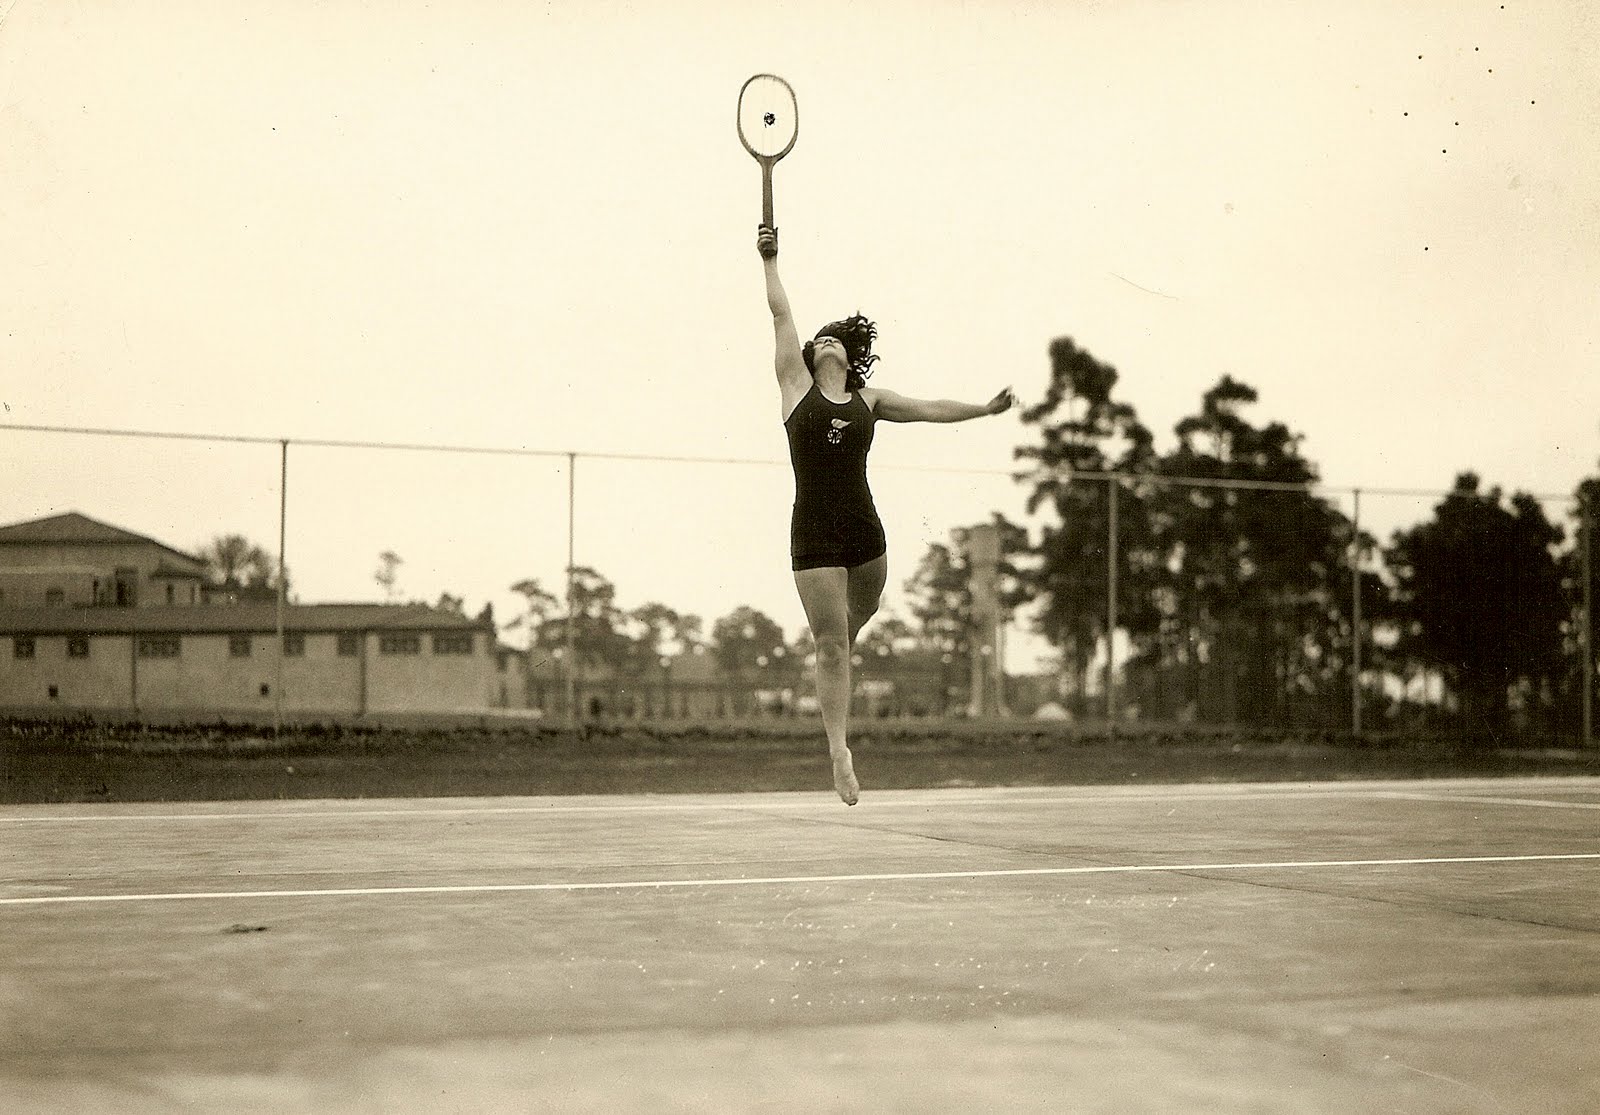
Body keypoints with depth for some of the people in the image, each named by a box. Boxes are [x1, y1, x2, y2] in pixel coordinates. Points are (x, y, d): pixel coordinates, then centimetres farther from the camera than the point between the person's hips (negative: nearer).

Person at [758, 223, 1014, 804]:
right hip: (815, 535, -3)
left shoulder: (868, 401, 10)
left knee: (858, 618, 16)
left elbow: (927, 409, 15)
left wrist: (984, 408, 14)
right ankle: (839, 752, 1)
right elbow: (781, 316, 7)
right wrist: (769, 261, 10)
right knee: (831, 645, -3)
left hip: (865, 531, 3)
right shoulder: (797, 386, 4)